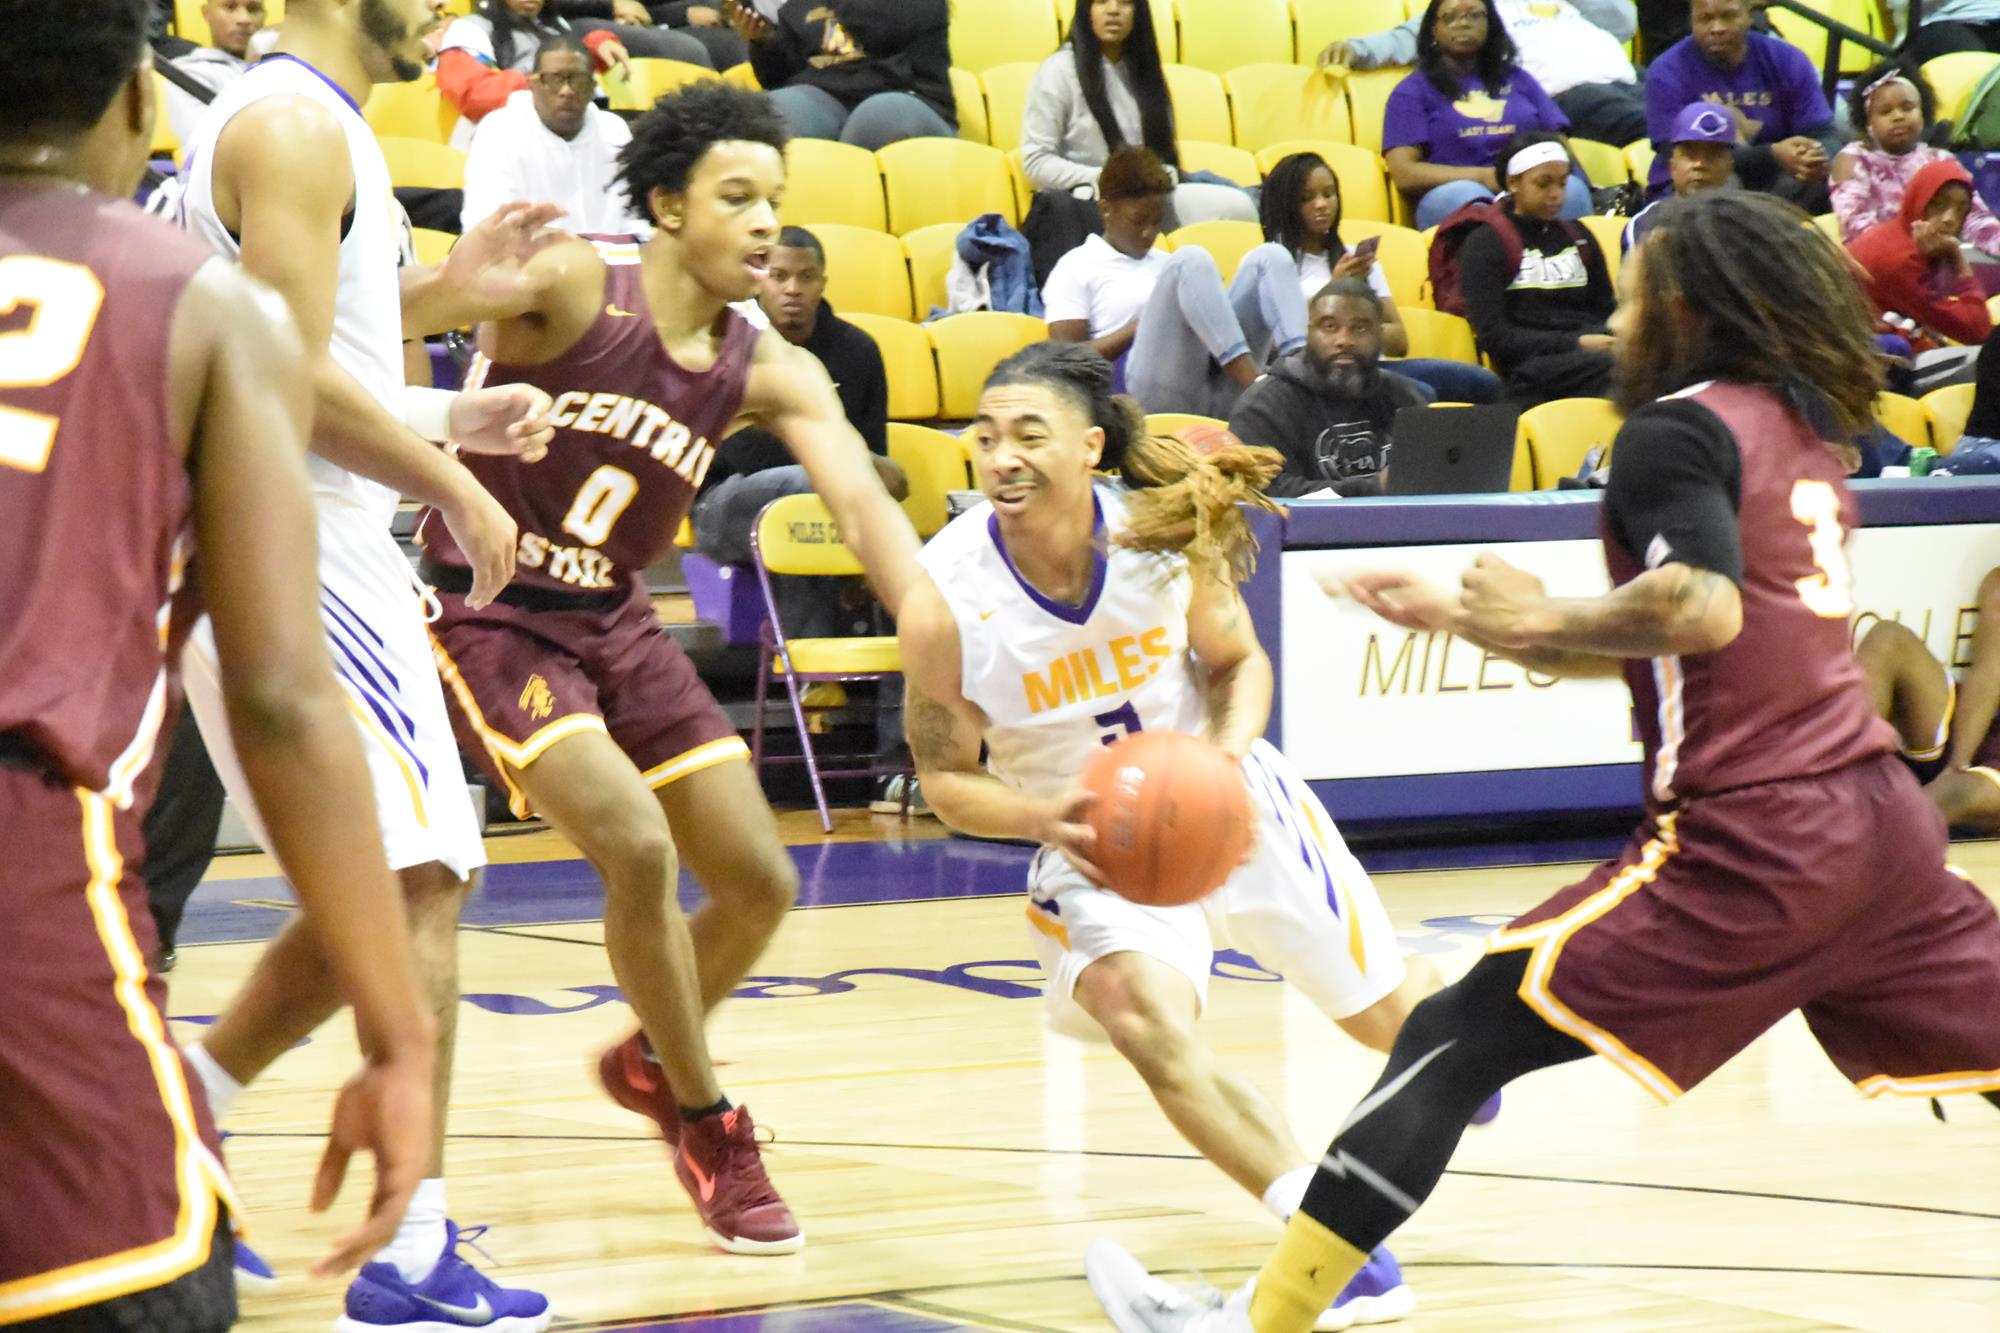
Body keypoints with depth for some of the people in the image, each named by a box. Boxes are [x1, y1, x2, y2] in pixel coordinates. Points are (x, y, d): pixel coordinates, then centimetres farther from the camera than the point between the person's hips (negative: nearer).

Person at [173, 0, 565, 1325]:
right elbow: (291, 374, -21)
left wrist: (451, 416, 15)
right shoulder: (296, 125, -13)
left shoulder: (312, 123, 19)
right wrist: (457, 487, -12)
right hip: (291, 556, -10)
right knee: (420, 882, -11)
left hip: (313, 553, 10)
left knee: (382, 897, 16)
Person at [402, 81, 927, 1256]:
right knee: (638, 846, -22)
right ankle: (708, 1127, -3)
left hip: (616, 622, 6)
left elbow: (866, 509, -16)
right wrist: (472, 285, -52)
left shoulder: (769, 373, -4)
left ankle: (652, 1060, 33)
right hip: (490, 616, -6)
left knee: (760, 882, 4)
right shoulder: (568, 287, -18)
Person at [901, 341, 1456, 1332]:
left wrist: (1229, 748, -23)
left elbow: (1240, 661, -2)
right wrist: (1047, 819, -33)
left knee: (1384, 1012, 15)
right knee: (1145, 1021, -30)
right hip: (1097, 842, -1)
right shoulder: (944, 602, -25)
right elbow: (946, 777, -13)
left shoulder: (1166, 538, -21)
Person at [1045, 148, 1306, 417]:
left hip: (1218, 391, 6)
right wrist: (1142, 326, -3)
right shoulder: (1076, 268, 14)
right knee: (1191, 261, -26)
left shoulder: (1166, 263, 34)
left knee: (1270, 256, -9)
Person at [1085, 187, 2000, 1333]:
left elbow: (1702, 612, -23)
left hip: (1751, 834, -8)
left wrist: (1544, 617, -8)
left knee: (1454, 1043, -5)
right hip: (1878, 816, 8)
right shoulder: (1801, 436, 21)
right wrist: (1461, 620, 25)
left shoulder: (1676, 429, -4)